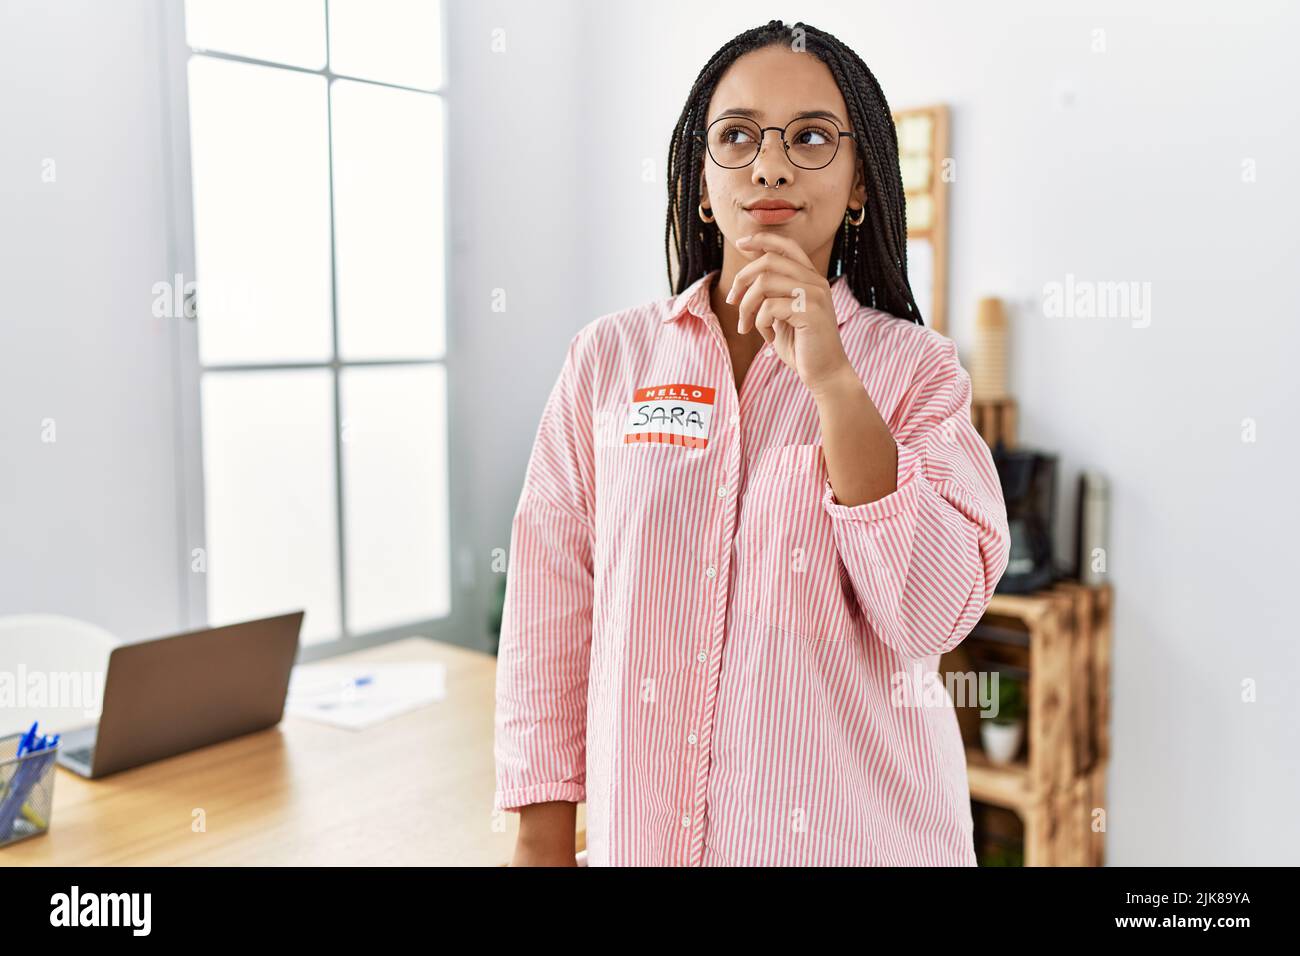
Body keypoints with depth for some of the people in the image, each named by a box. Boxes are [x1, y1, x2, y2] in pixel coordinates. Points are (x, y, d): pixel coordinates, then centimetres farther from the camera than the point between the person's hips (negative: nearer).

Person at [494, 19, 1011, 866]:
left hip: (854, 829, 0)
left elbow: (932, 618, -17)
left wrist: (833, 381, -24)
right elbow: (551, 609, -2)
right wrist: (543, 836, 1)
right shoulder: (610, 358, -4)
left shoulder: (916, 367, -6)